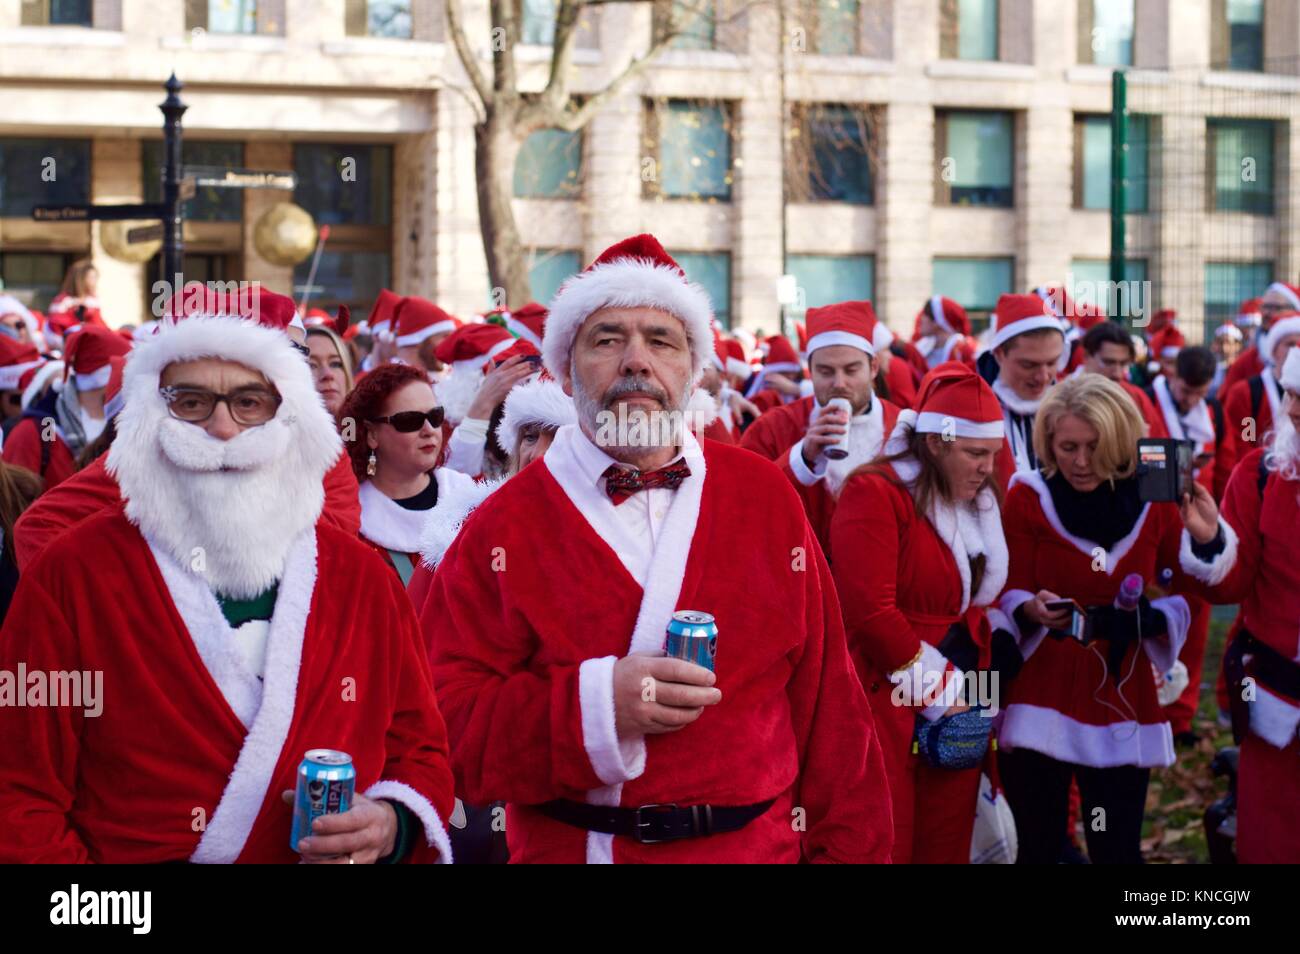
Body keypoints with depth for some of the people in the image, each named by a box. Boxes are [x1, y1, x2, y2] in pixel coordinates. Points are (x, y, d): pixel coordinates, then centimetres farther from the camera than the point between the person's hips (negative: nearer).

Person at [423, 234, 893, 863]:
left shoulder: (767, 499, 2)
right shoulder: (502, 527, -5)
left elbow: (827, 703, 2)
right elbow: (451, 727, -12)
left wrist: (845, 849, -2)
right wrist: (596, 704, -24)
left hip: (762, 845, 2)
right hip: (569, 846, -2)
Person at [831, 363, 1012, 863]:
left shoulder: (978, 503, 13)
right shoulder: (876, 494, -12)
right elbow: (871, 612, -20)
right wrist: (941, 692, -13)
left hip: (957, 712, 7)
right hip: (887, 711, -7)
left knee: (947, 846, 11)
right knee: (886, 846, -2)